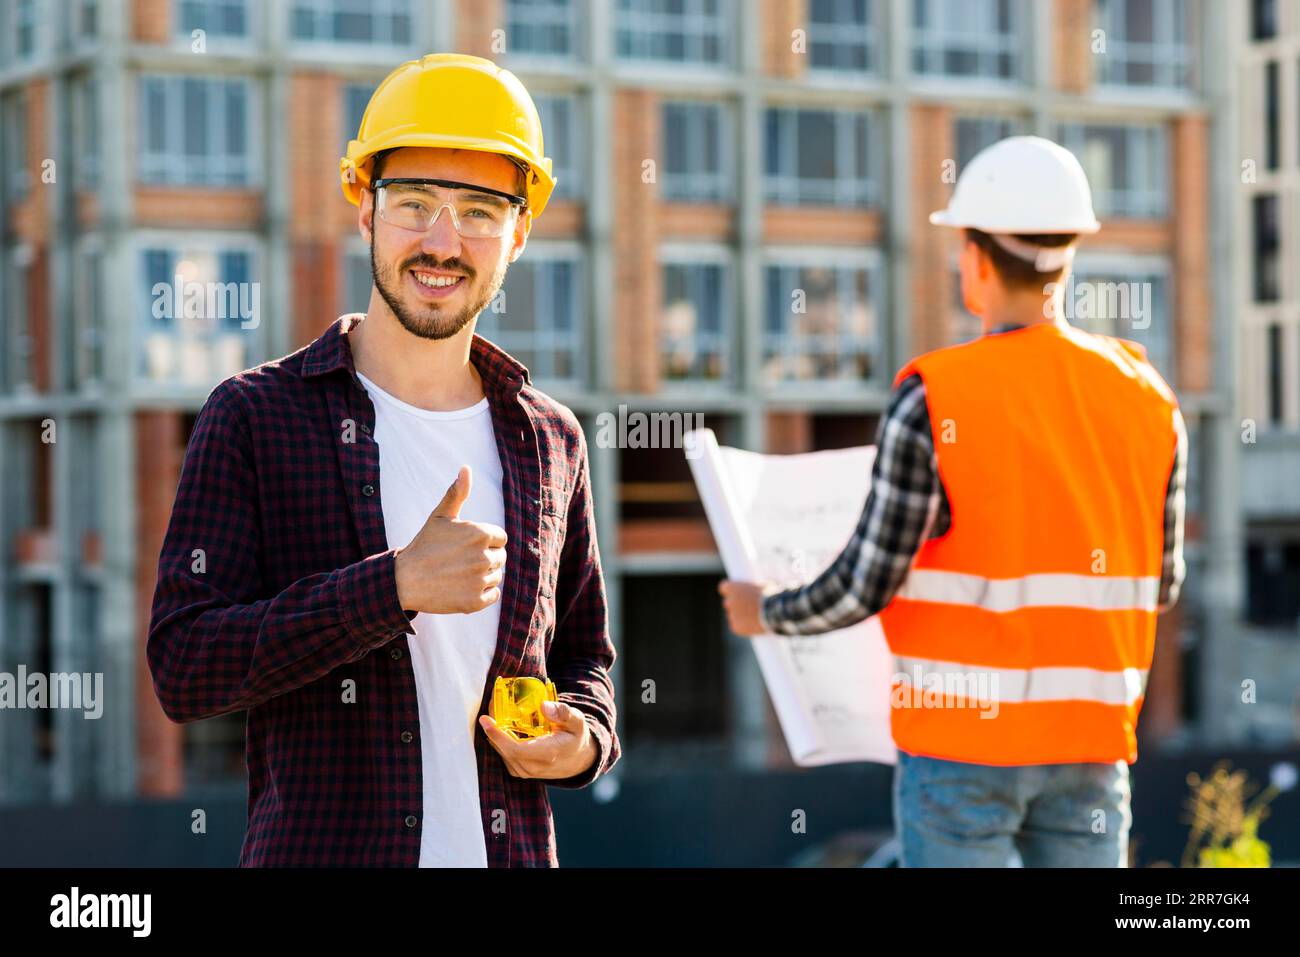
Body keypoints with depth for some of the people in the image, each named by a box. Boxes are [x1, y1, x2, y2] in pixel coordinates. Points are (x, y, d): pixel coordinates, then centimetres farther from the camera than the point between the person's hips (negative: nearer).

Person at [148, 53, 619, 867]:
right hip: (319, 847, -3)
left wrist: (585, 738, -1)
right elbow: (183, 668, -10)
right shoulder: (254, 417, -2)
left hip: (512, 848, 3)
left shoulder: (549, 439, 9)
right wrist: (397, 583, -18)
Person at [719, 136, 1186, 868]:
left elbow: (866, 585, -10)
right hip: (1089, 744, 4)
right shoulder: (1147, 398, 1)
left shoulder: (935, 400, -13)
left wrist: (768, 614, 10)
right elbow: (1161, 585, 10)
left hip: (963, 735, -4)